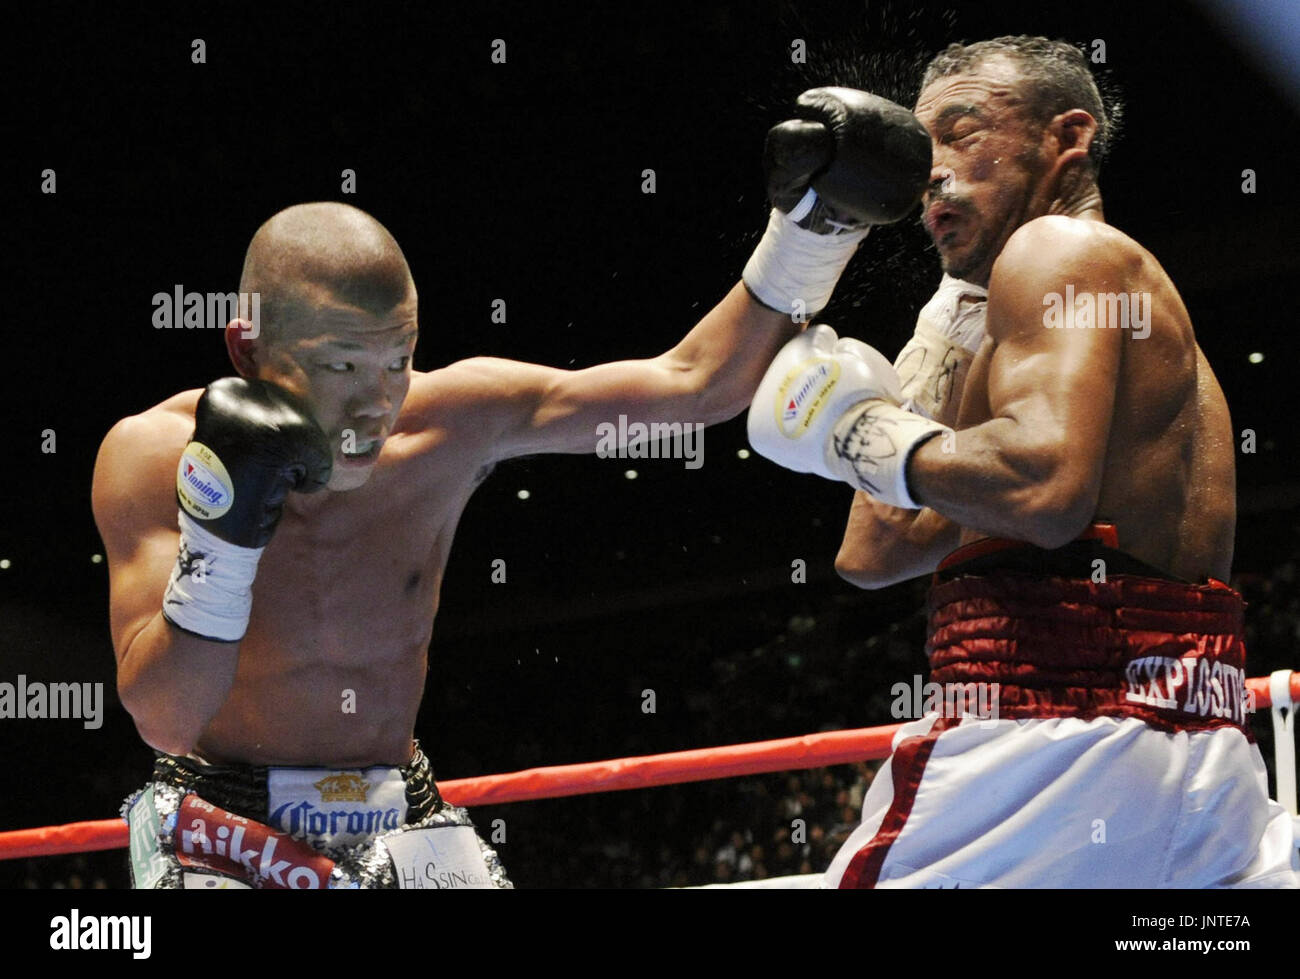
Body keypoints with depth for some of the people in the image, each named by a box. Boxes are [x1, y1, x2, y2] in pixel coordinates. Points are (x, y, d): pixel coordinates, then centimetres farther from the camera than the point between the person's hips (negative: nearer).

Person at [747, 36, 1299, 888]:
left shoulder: (1059, 248, -1)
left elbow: (1046, 487, -21)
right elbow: (878, 550, 26)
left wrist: (865, 433, -6)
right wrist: (955, 314, 29)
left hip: (1052, 726, -10)